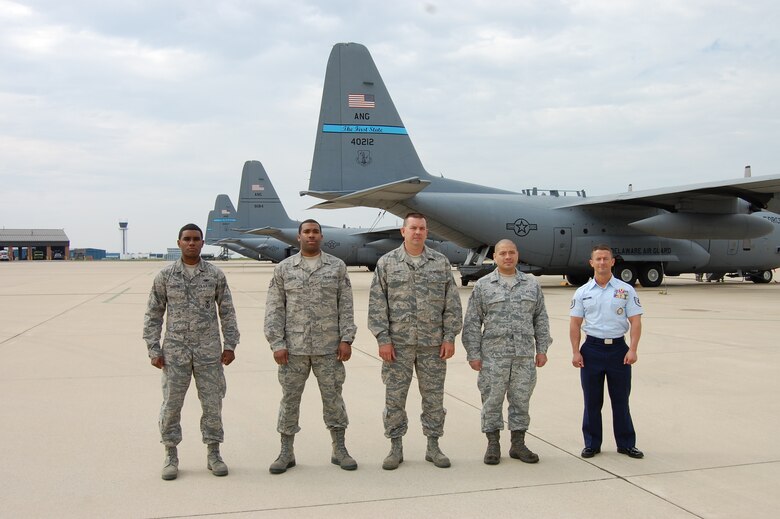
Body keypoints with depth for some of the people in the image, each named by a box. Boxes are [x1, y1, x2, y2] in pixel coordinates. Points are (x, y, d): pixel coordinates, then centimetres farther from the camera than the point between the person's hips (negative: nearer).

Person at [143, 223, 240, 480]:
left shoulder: (215, 275, 2)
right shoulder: (165, 276, 1)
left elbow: (227, 312, 6)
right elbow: (153, 314, 5)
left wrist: (230, 345, 0)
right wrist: (154, 350, -1)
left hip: (209, 352, 0)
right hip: (175, 352, 0)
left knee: (212, 404, 5)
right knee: (171, 405, 4)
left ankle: (213, 454, 18)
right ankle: (171, 456, 19)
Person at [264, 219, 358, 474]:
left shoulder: (337, 267, 4)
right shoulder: (284, 269, 4)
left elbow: (345, 307, 2)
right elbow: (274, 309, 2)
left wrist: (346, 339, -5)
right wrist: (277, 344, -6)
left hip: (328, 347, 0)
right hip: (293, 347, 0)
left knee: (333, 397, 7)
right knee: (290, 398, 7)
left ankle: (340, 450, 19)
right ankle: (286, 453, 19)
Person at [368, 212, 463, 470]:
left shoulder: (441, 263, 6)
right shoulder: (386, 263, 3)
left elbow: (452, 304, 5)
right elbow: (377, 304, 0)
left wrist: (449, 337, -2)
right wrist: (383, 339, -7)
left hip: (433, 344, 1)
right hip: (398, 343, -1)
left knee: (434, 396, 7)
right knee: (395, 396, 4)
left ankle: (433, 446, 20)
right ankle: (396, 448, 16)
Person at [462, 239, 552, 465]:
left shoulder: (532, 285, 11)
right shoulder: (483, 285, 2)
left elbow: (541, 320, 13)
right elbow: (472, 322, 1)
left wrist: (542, 349, 6)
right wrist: (473, 353, -4)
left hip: (525, 356, 2)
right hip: (493, 356, -2)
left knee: (521, 400, 8)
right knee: (492, 401, 2)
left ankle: (518, 444, 19)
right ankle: (493, 445, 14)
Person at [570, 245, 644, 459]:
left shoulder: (626, 290, 2)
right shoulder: (582, 292, 5)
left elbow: (635, 321, -1)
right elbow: (575, 324, 4)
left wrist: (632, 349, -11)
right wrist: (576, 352, -4)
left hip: (618, 348, -1)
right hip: (592, 348, 1)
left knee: (620, 400, 7)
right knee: (592, 401, 7)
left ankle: (626, 444, 19)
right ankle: (592, 444, 17)